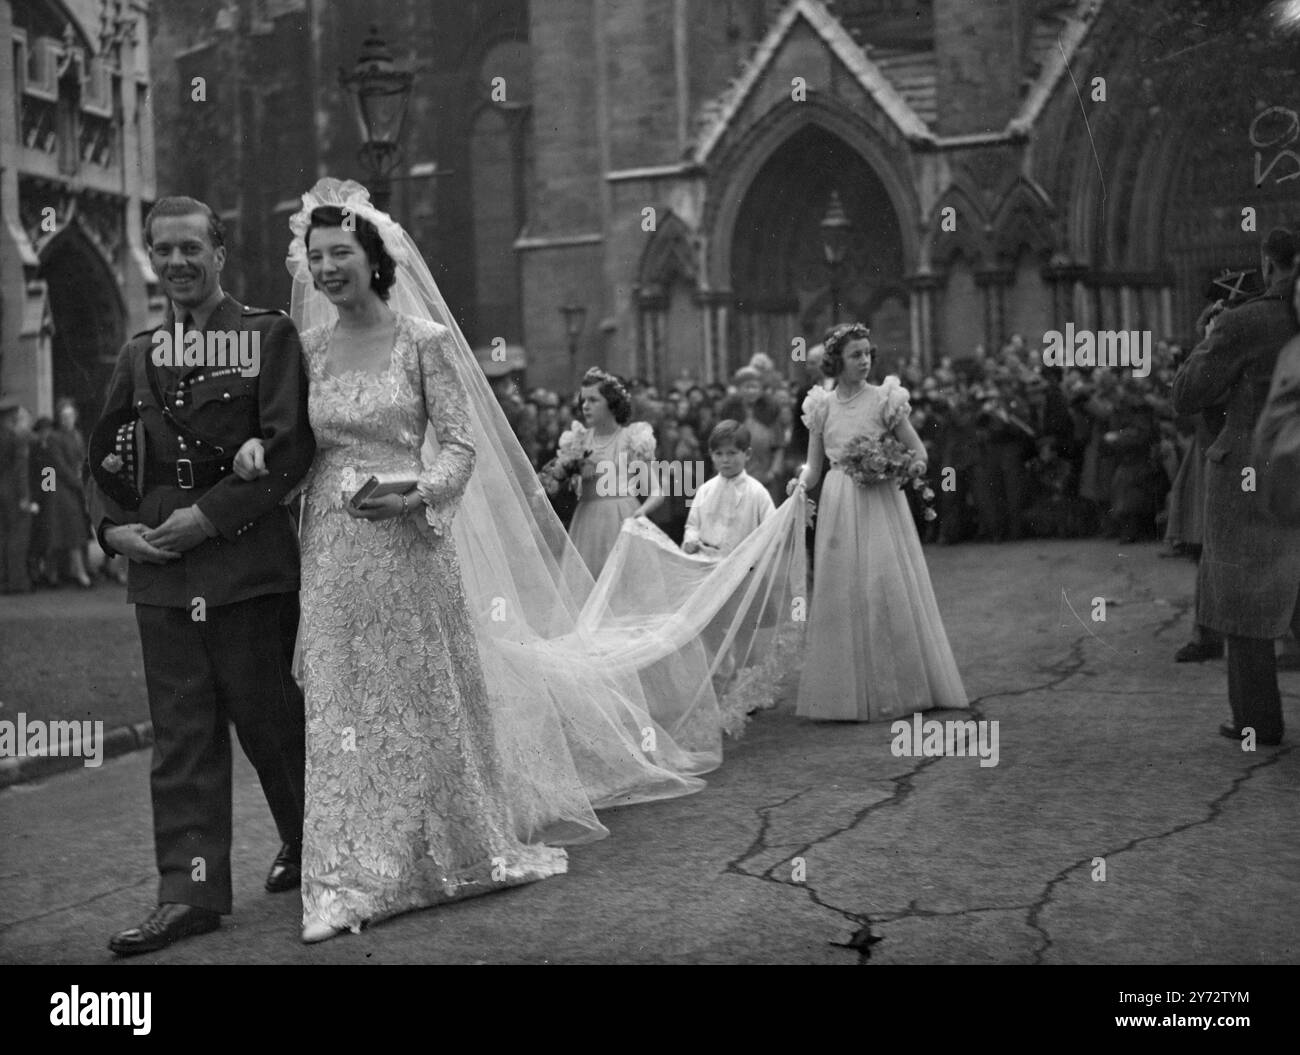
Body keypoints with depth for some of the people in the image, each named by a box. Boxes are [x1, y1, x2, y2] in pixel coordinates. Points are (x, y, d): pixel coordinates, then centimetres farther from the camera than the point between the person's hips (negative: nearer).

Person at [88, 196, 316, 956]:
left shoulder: (269, 337, -2)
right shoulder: (139, 355, 14)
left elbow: (290, 449, -10)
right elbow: (107, 454, 17)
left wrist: (211, 515, -15)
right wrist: (113, 525, -1)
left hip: (248, 562, -4)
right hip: (161, 571, 5)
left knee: (271, 719, 8)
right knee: (183, 737, 4)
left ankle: (309, 844, 31)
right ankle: (192, 893, 7)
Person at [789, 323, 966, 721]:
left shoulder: (884, 399, -1)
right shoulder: (822, 405, 6)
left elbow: (919, 452, 3)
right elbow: (813, 465, 11)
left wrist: (909, 468, -17)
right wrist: (801, 481, -10)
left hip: (880, 505, -2)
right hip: (838, 508, 2)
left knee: (887, 591, -4)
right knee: (841, 594, 2)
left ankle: (895, 688, 5)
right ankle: (848, 692, 10)